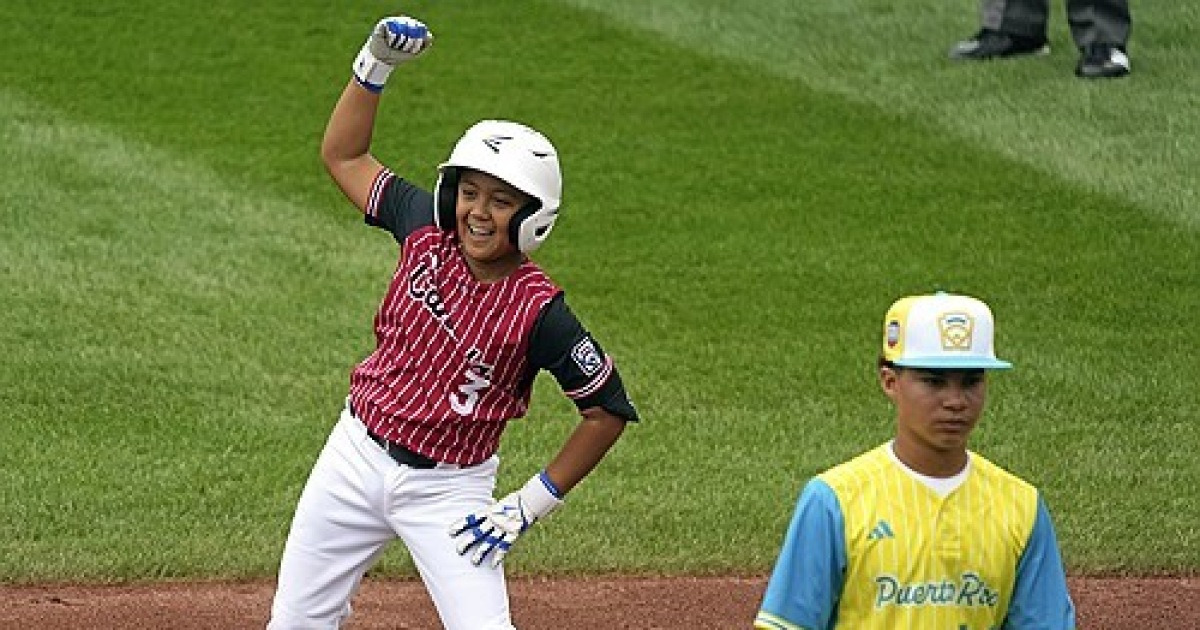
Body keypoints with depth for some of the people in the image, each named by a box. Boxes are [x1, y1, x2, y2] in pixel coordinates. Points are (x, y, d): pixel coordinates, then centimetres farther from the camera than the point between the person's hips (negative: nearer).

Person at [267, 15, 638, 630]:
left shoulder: (538, 313, -20)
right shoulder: (427, 232, -7)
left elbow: (609, 411, -13)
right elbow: (343, 155, 6)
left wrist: (529, 505, -13)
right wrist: (375, 64, -6)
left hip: (445, 490, -5)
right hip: (355, 457, 5)